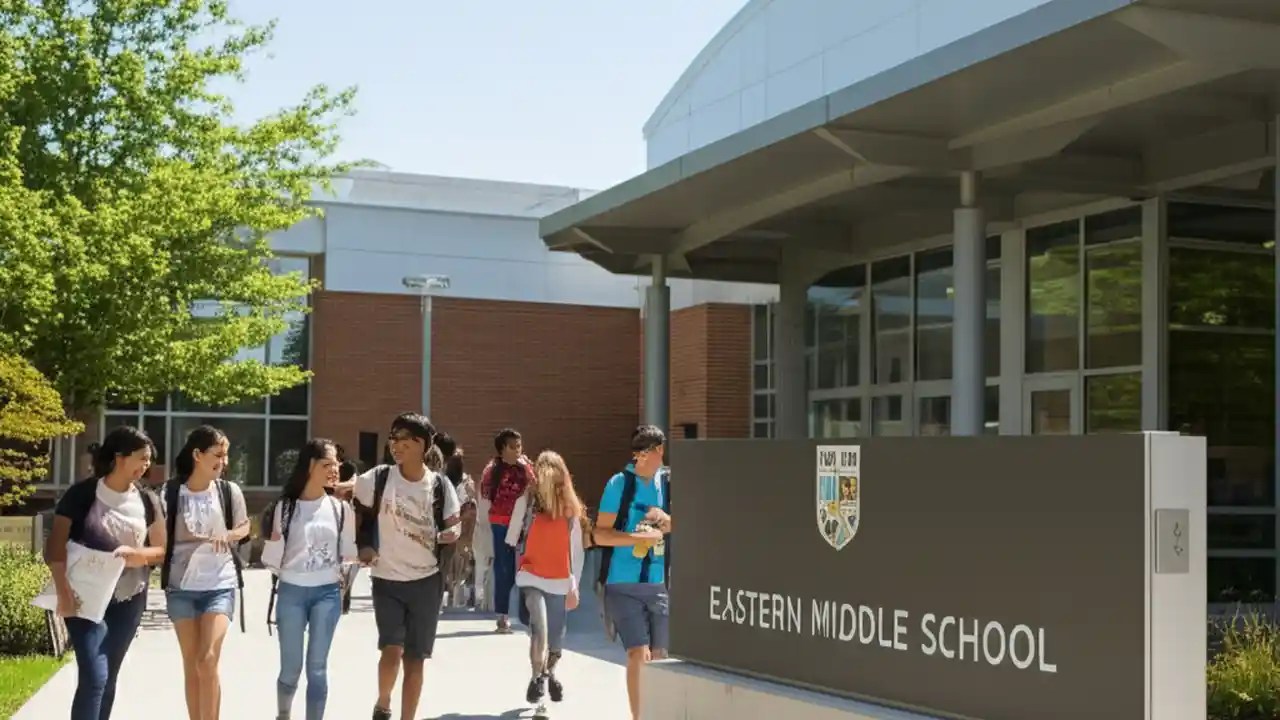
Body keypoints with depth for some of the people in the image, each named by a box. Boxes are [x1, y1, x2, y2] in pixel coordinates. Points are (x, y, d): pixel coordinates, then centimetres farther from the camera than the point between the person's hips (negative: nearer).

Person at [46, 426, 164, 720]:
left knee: (109, 677, 9)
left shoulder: (147, 500, 3)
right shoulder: (81, 494, -8)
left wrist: (138, 555, -14)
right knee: (94, 677, -14)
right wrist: (64, 591, -24)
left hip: (129, 601, 4)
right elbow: (55, 547, -11)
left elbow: (161, 551, 9)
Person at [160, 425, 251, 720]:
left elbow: (244, 528, 11)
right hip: (181, 587, 1)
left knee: (208, 660, -12)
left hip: (220, 585, -1)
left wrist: (227, 535, -8)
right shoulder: (170, 492, -4)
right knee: (191, 663, 7)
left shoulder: (229, 491, -1)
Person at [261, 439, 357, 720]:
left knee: (317, 668, -1)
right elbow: (273, 560, 2)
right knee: (290, 668, 6)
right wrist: (273, 541, -14)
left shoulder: (340, 508, 3)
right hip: (291, 592, 0)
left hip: (327, 593, 0)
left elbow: (349, 552, 8)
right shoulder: (285, 506, 1)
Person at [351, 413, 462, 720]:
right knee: (392, 651, -13)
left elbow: (452, 526, 7)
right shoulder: (378, 479, -8)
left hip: (426, 581, 1)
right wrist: (364, 547, -1)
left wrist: (450, 534, -11)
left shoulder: (440, 485, -5)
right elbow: (359, 513, 7)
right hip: (387, 580, -1)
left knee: (415, 659, 5)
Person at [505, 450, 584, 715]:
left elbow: (576, 549, 7)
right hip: (532, 578, -3)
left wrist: (574, 586, 7)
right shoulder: (526, 501, -4)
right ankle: (537, 678, -6)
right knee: (540, 629, -23)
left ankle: (550, 673, 41)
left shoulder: (570, 506, 2)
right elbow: (512, 539, 4)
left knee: (556, 638, 13)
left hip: (561, 582, 3)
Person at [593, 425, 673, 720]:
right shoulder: (619, 483, -7)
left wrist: (667, 521, -8)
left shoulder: (669, 483, 5)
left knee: (658, 656, 9)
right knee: (638, 654, -10)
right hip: (623, 584, -4)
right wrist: (641, 537, -17)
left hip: (659, 583, 4)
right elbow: (601, 535, -9)